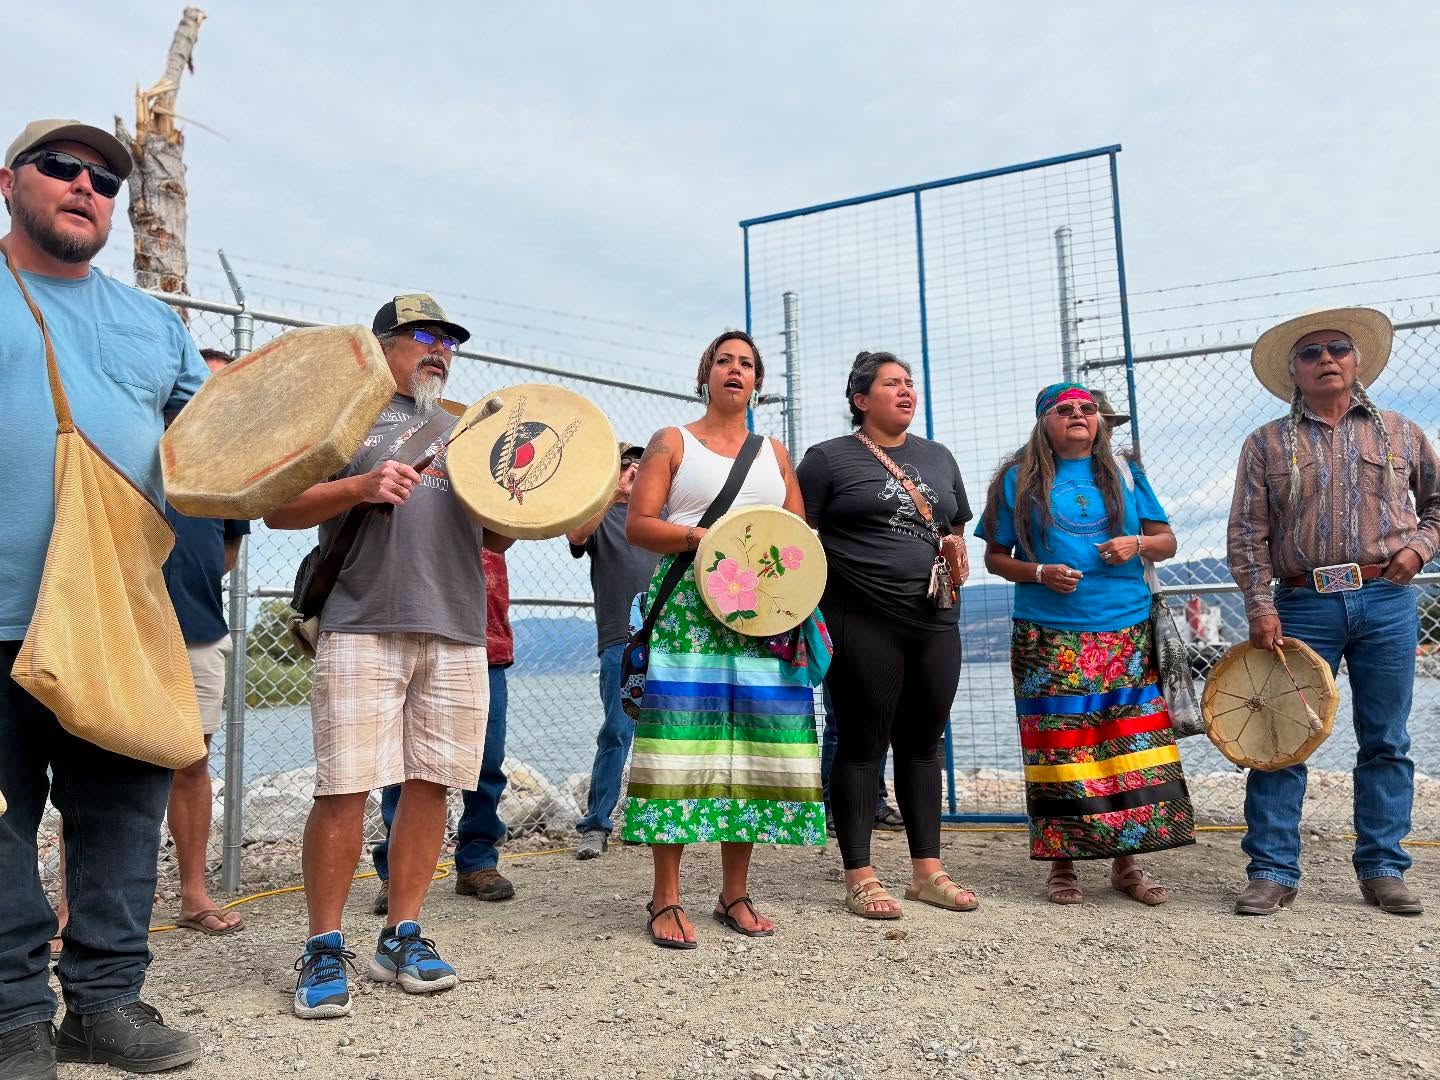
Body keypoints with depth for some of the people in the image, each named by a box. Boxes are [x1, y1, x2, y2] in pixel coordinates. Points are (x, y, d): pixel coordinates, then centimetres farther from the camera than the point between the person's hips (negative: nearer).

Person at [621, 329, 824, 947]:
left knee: (754, 744, 0)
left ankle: (735, 893, 11)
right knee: (683, 739, -10)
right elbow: (638, 524, 2)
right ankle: (666, 899, -2)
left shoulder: (775, 452, 22)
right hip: (688, 607, -3)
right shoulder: (672, 442, 11)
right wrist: (698, 537, -13)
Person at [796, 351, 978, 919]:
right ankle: (859, 877, 9)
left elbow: (956, 528, 25)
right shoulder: (828, 458, 0)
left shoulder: (938, 457, 17)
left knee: (923, 743, 10)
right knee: (862, 745, 0)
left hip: (934, 622, 6)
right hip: (861, 623, -5)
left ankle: (927, 870, 20)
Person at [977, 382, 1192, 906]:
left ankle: (1127, 861, 11)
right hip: (1049, 640, -2)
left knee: (1133, 745, -1)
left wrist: (1137, 544, -6)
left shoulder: (1125, 474, 14)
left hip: (1127, 634, 2)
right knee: (1059, 745, -2)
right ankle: (1061, 864, 10)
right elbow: (995, 557, 7)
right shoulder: (1019, 479, 7)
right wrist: (1039, 573, -11)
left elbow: (1167, 540, 15)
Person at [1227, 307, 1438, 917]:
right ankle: (1272, 872, 6)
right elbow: (1247, 534, 2)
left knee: (1386, 741, 6)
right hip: (1303, 604, -1)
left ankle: (1382, 869, 19)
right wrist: (1260, 606, -6)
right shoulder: (1266, 445, 6)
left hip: (1386, 600, 2)